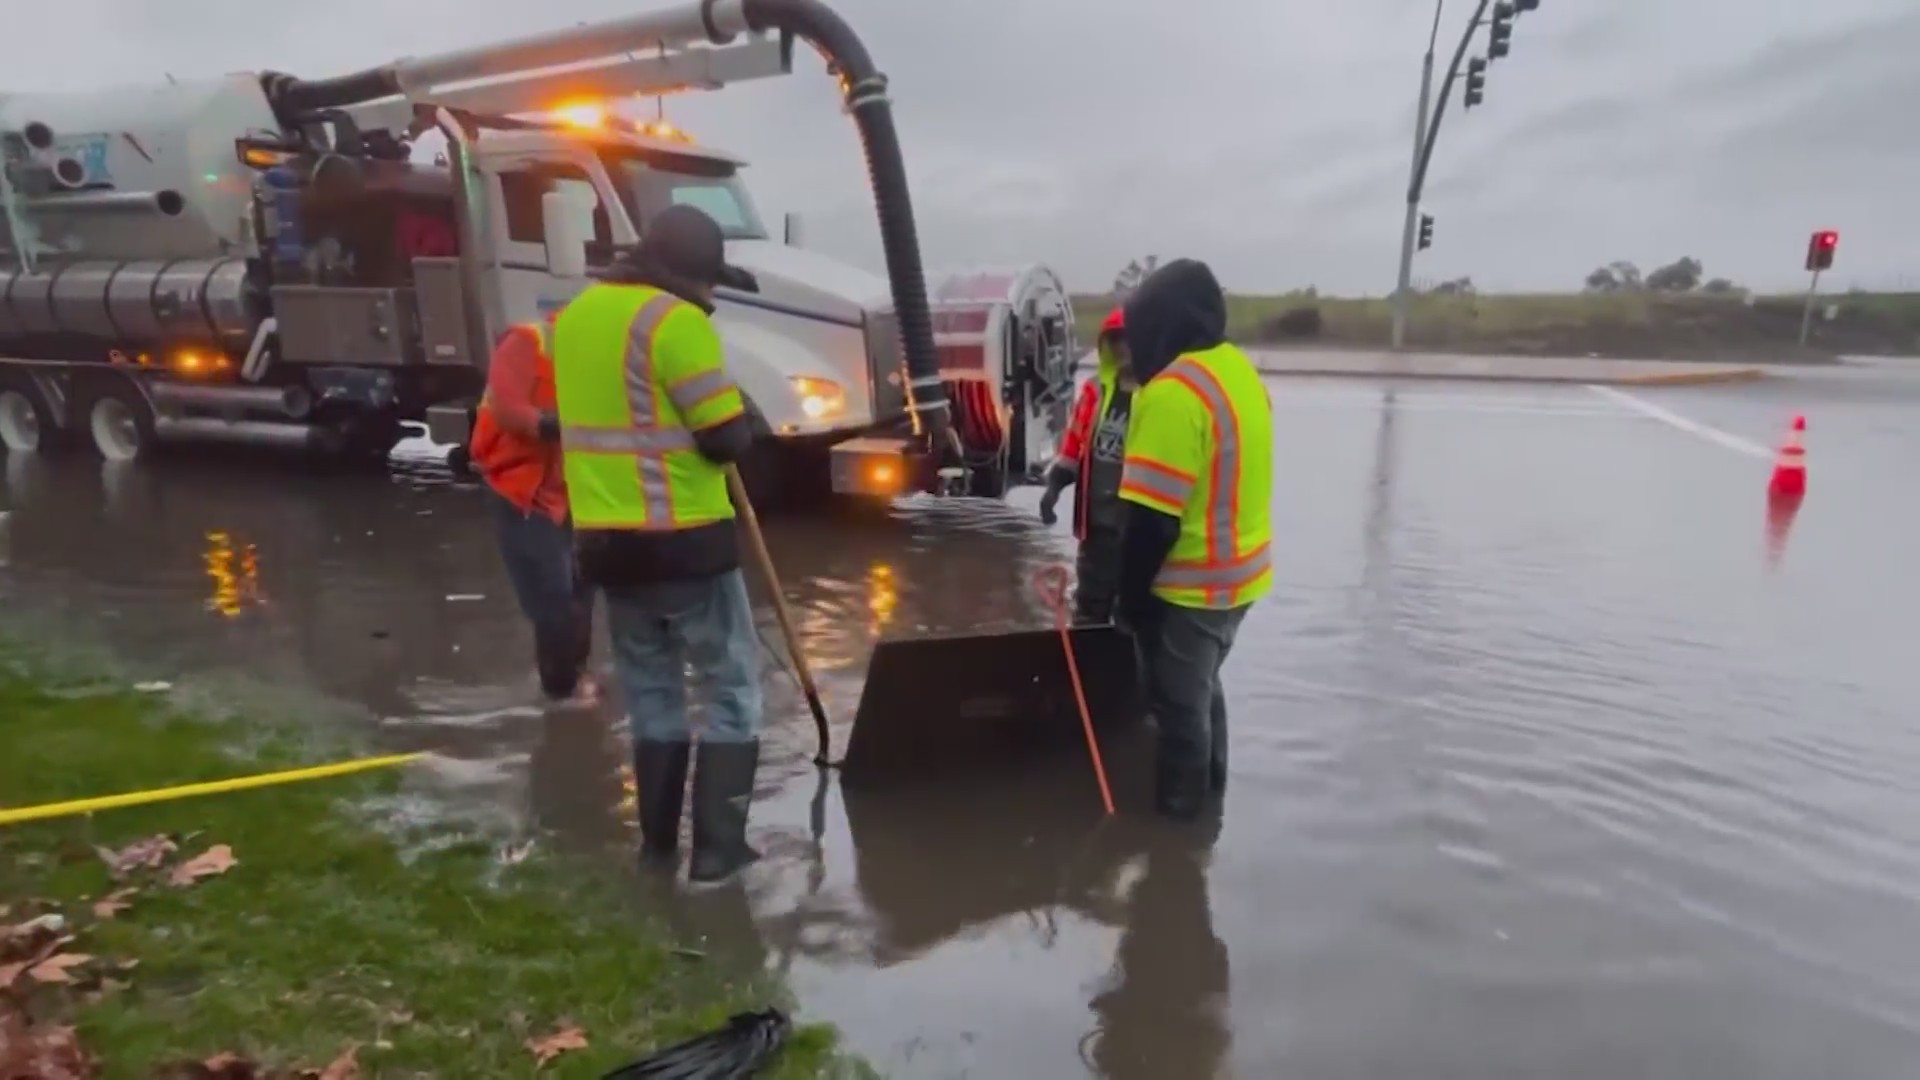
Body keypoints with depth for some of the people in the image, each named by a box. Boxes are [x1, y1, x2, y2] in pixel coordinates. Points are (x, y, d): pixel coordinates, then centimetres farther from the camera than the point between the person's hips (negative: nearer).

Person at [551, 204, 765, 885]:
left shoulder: (575, 316, 12)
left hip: (607, 541, 8)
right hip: (684, 540, -7)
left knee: (651, 693, 19)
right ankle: (718, 849, 6)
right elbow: (730, 439, -15)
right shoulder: (675, 320, -15)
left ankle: (657, 840, 26)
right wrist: (734, 416, 4)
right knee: (731, 691, 5)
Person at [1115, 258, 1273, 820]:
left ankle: (1177, 815, 21)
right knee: (1202, 688, 25)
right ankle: (1207, 791, 41)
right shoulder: (1240, 372, 6)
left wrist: (1132, 592, -14)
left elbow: (1153, 516, -25)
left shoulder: (1174, 391, -24)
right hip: (1238, 574, 9)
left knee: (1179, 705, 6)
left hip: (1191, 585, -9)